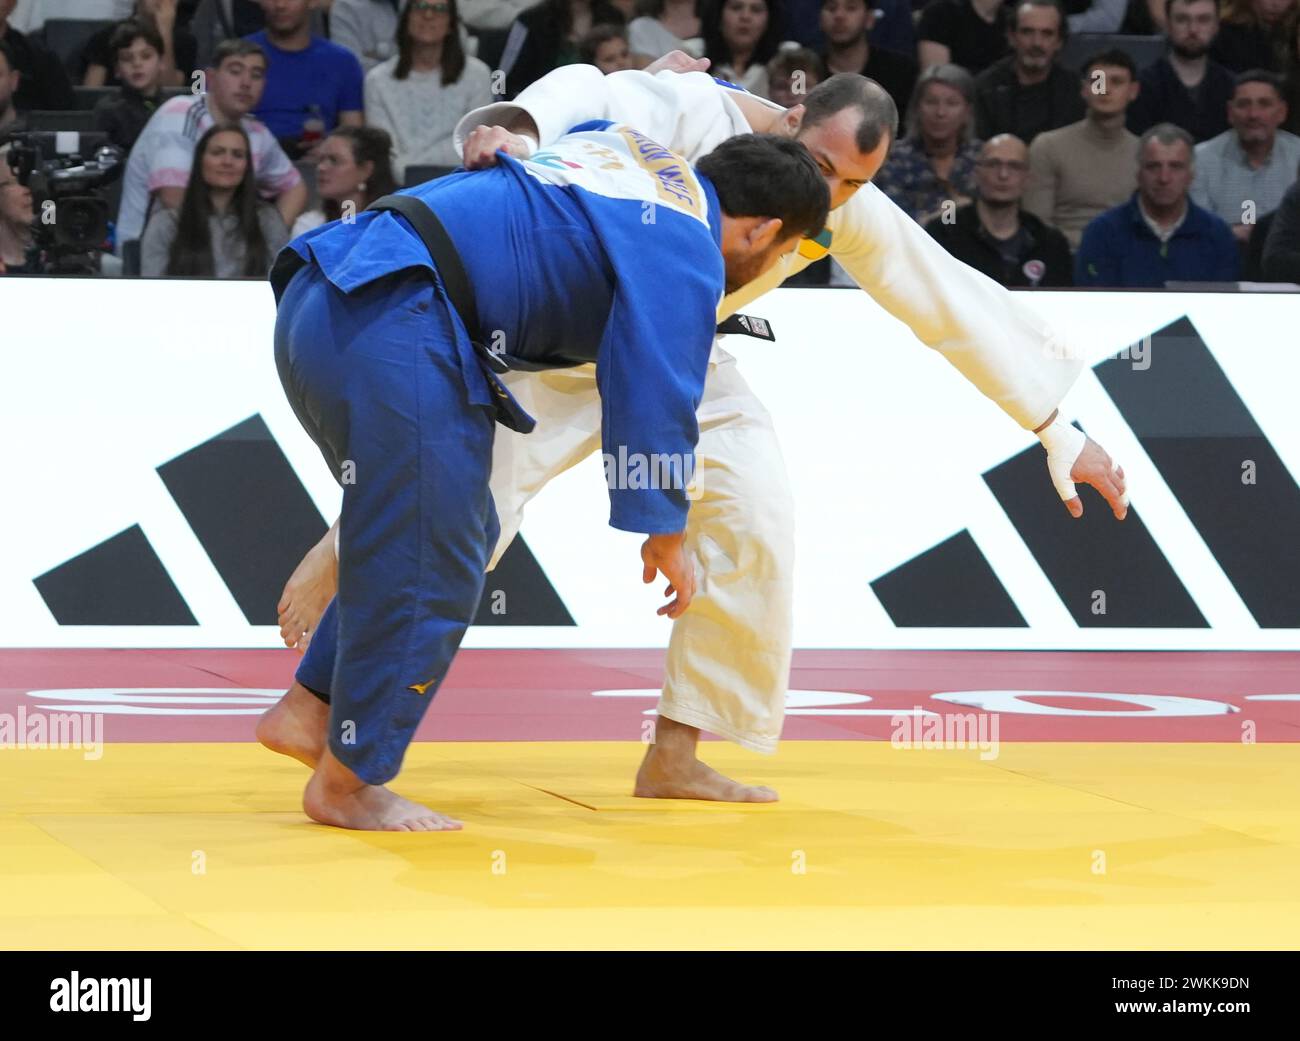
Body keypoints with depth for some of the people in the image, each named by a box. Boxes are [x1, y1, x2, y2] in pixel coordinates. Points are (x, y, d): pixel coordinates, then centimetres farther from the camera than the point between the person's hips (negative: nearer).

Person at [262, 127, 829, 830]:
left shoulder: (635, 146, 23)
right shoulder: (688, 256, -3)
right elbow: (652, 396, -5)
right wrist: (667, 537, 7)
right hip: (384, 330, -10)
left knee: (464, 532, 19)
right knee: (429, 565, -2)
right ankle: (345, 783, 8)